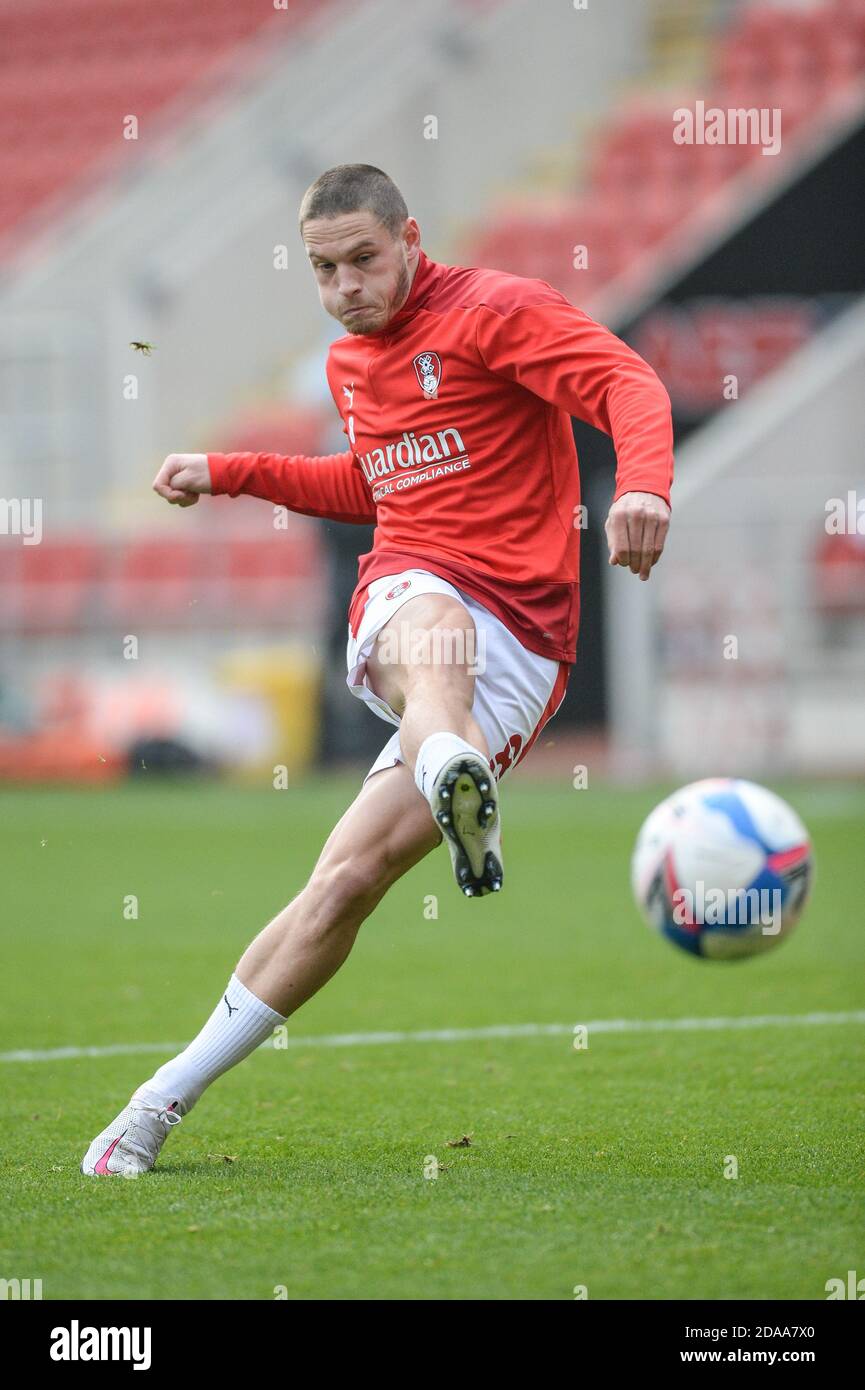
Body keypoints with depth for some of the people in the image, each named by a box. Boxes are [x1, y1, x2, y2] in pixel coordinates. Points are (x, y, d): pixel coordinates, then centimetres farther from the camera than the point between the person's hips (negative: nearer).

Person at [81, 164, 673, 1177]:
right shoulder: (348, 361, 23)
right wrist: (231, 473, 37)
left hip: (520, 646, -4)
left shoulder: (496, 311, -2)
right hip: (403, 593, 4)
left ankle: (168, 1097, -6)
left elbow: (627, 383, -17)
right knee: (435, 637, -40)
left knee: (349, 878, -13)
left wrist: (642, 485, -37)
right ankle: (456, 787, -75)